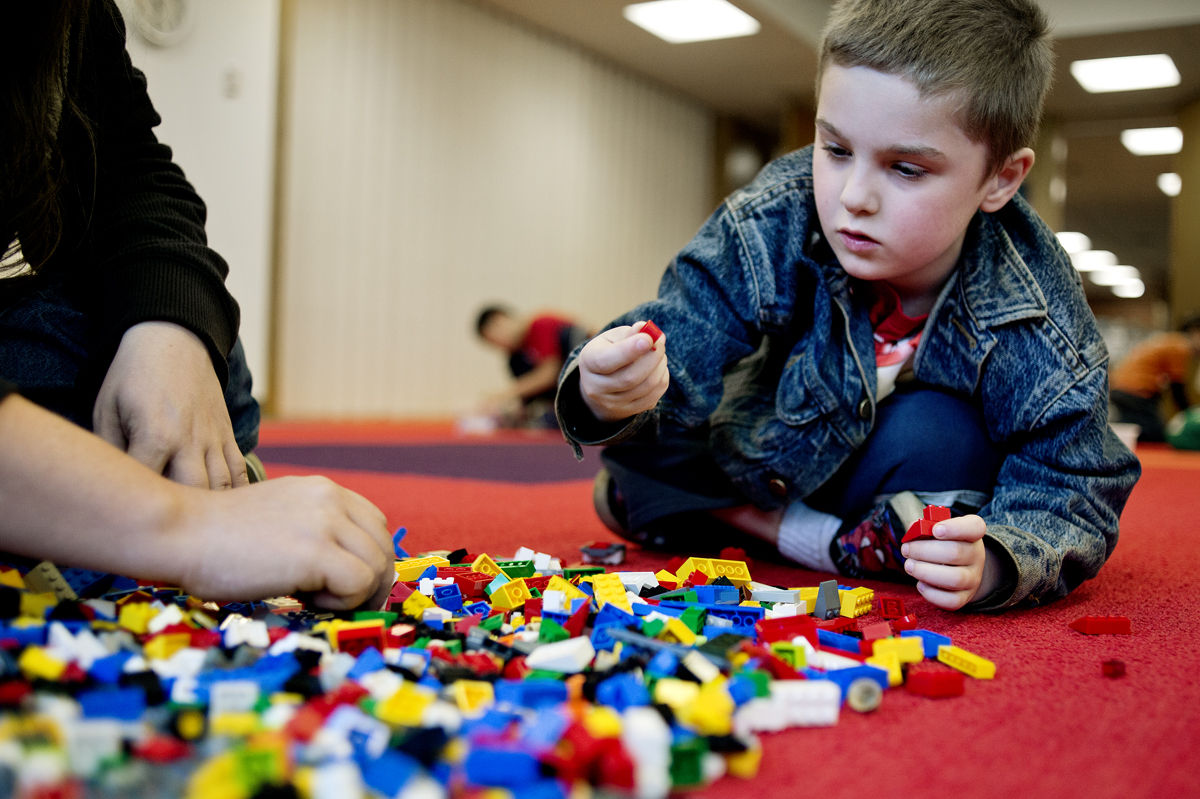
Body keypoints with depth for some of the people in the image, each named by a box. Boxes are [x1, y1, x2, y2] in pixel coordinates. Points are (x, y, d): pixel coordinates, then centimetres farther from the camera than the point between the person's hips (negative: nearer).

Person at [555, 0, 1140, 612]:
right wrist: (611, 400, -57)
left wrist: (989, 564, -51)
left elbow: (1072, 496, -27)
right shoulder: (770, 224, -29)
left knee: (936, 436, -35)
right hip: (780, 455, 2)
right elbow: (679, 345, -31)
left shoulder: (1035, 323, -31)